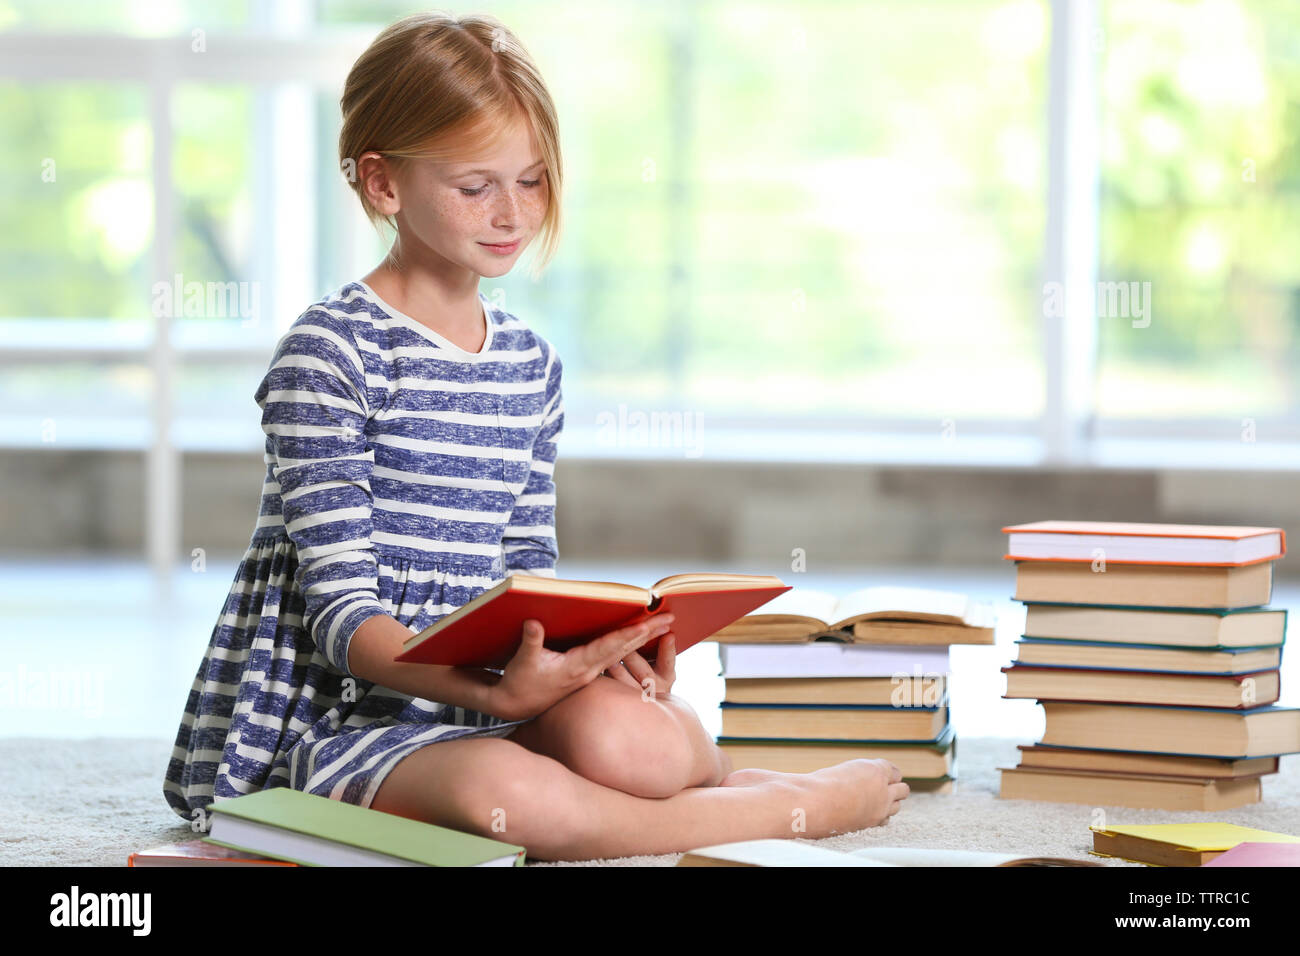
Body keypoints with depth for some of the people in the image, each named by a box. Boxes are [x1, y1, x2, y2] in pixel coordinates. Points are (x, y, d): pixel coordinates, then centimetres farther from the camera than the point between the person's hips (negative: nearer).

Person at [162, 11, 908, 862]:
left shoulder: (532, 365, 11)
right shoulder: (331, 353, -11)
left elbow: (527, 571, 13)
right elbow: (344, 614, -15)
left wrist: (604, 648, -10)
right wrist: (489, 692, -32)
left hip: (481, 692, 5)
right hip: (334, 720, -5)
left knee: (618, 736, -31)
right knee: (503, 791, -38)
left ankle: (709, 763, 7)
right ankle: (801, 808, -16)